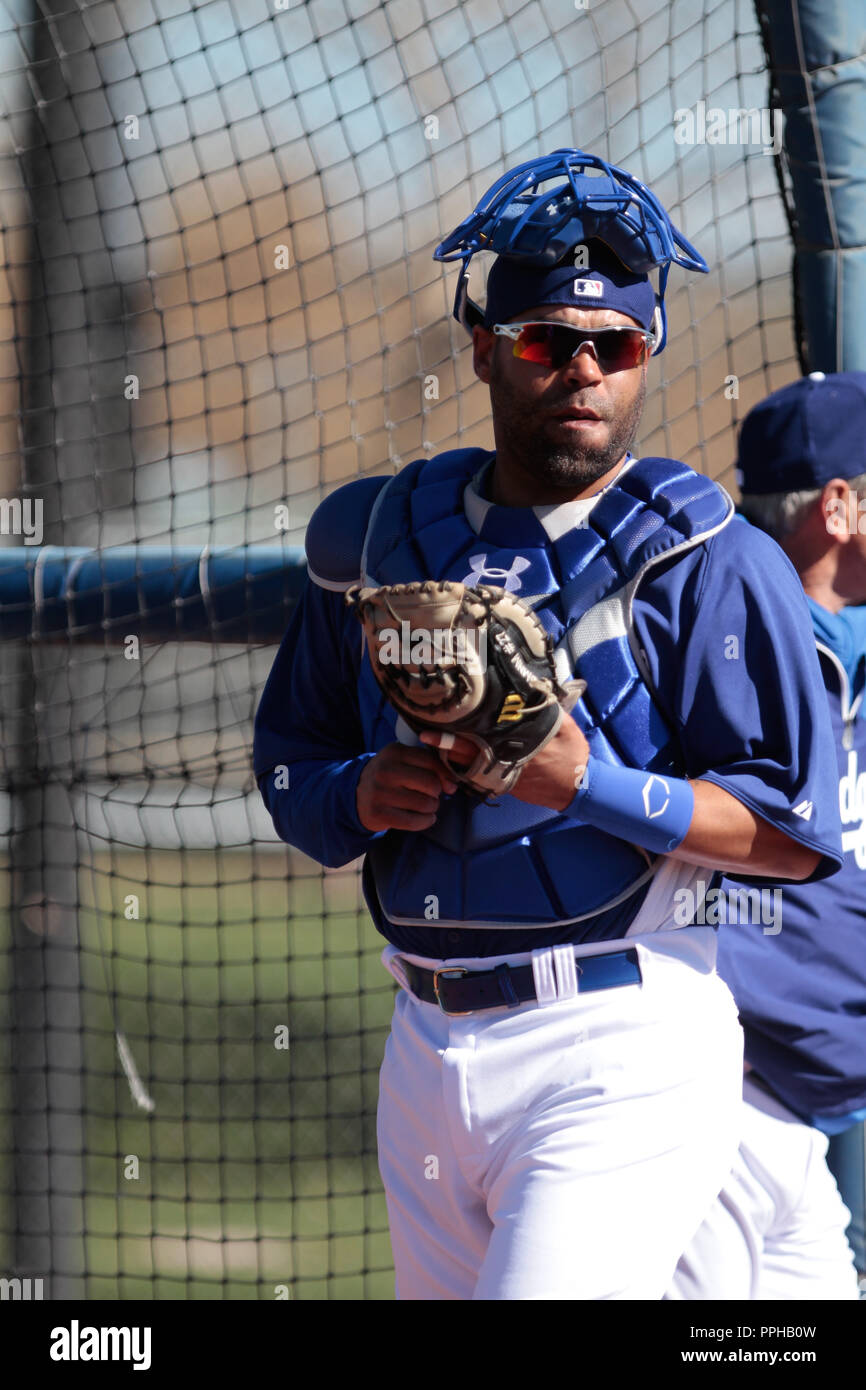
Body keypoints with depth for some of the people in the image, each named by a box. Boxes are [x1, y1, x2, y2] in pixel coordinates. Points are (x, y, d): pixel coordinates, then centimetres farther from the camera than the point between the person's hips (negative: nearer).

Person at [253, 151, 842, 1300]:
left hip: (623, 1048, -6)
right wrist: (364, 795, -6)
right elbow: (287, 768, 17)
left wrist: (587, 780, -21)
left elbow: (796, 836, -9)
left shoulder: (706, 561, -5)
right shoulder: (380, 537, 11)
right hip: (427, 1049, 6)